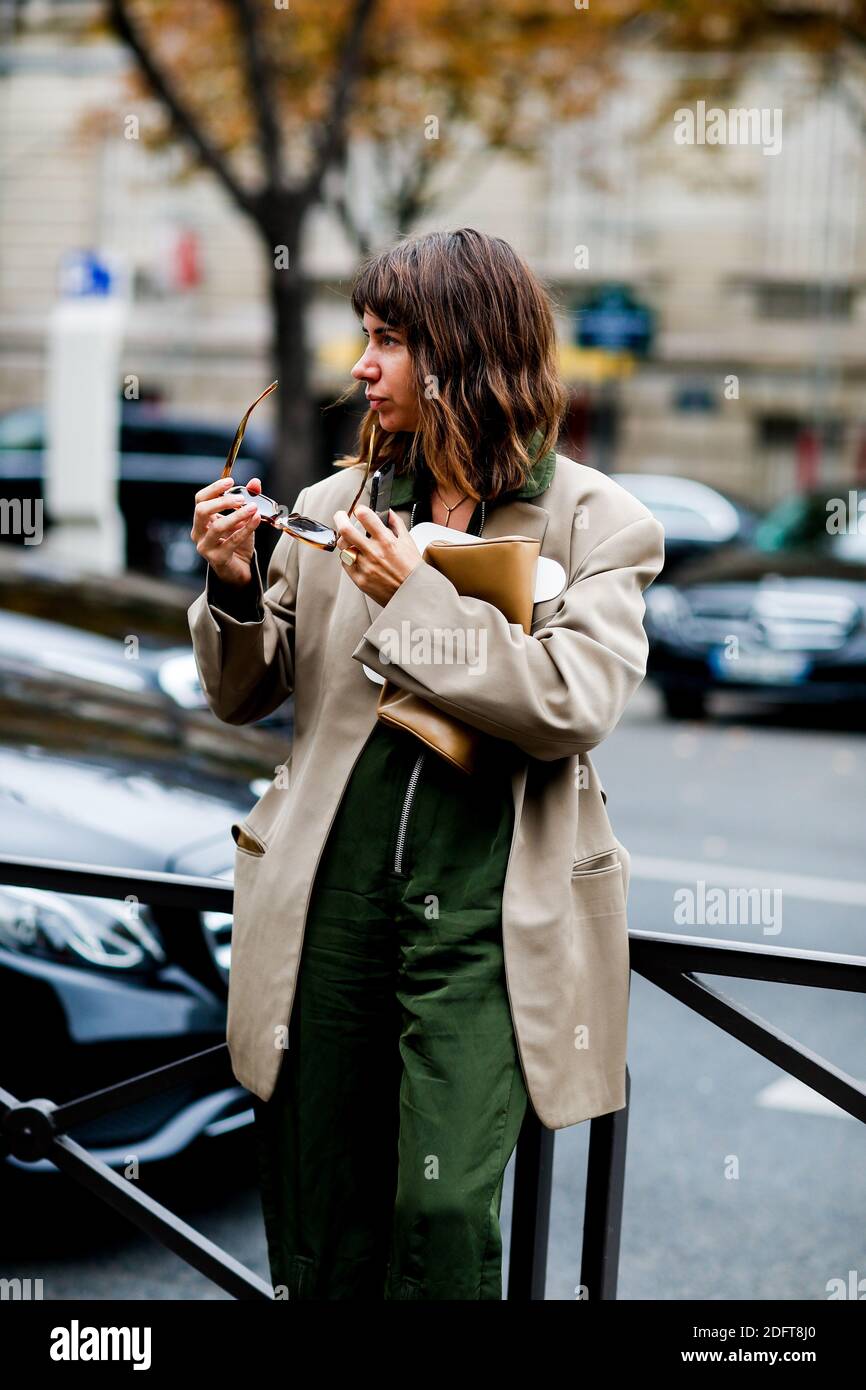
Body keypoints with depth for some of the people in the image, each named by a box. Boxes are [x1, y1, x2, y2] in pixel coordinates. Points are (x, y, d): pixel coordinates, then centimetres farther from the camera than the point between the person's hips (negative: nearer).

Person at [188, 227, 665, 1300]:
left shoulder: (597, 523, -1)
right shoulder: (336, 505, 8)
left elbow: (575, 706, -15)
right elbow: (243, 697, 14)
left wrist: (415, 600, -14)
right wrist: (233, 587, -5)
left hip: (486, 917, -3)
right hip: (333, 896, 4)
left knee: (443, 1213, -10)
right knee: (316, 1226, 12)